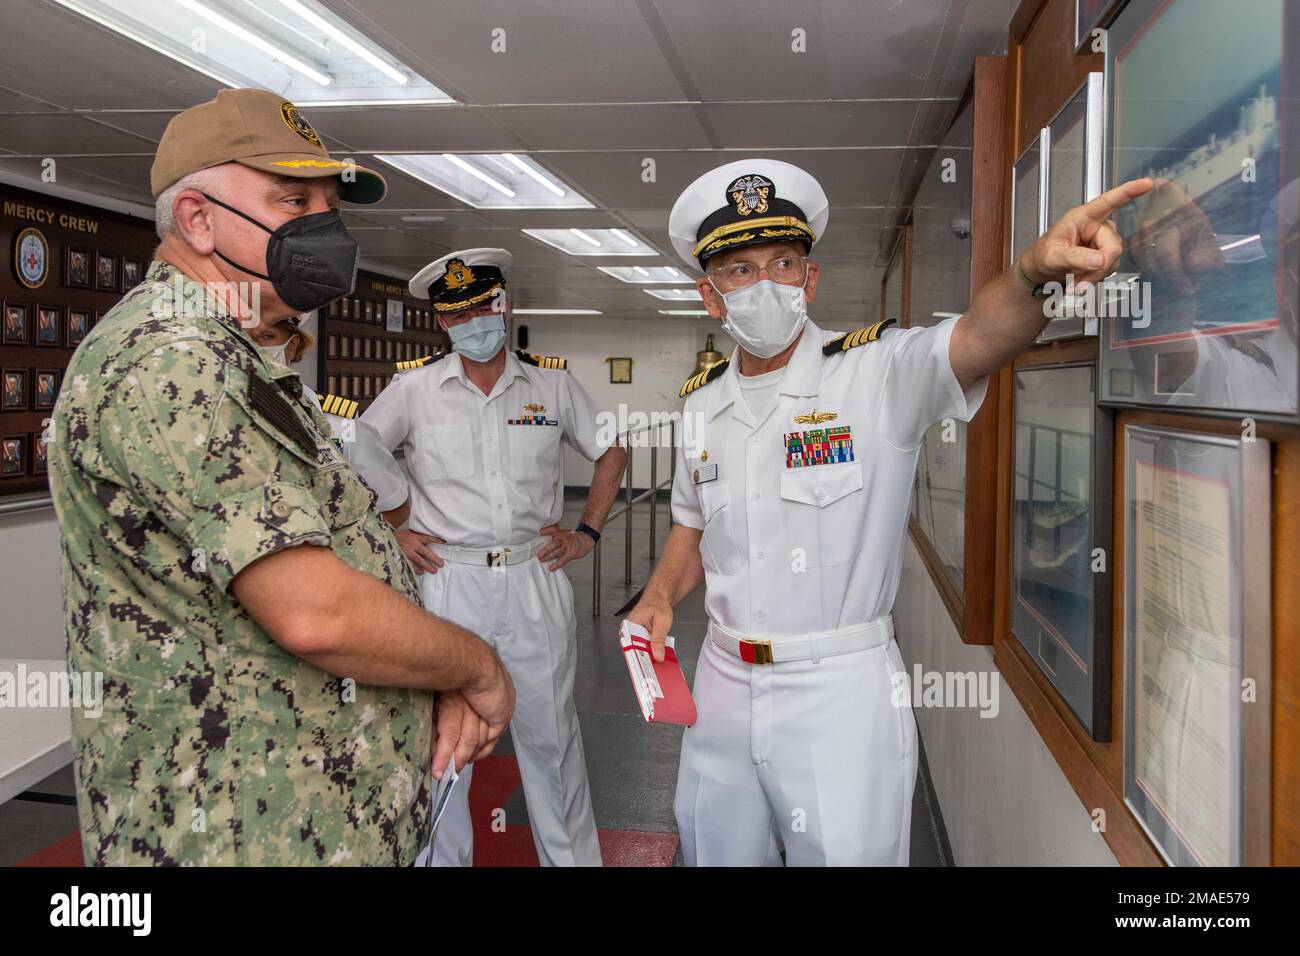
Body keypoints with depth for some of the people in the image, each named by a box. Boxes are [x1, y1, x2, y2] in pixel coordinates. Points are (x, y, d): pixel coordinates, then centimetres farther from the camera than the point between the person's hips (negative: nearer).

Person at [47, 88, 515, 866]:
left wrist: (446, 683, -5)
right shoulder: (170, 360, -20)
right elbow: (317, 612, -28)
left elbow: (343, 550, 9)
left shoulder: (227, 364, 13)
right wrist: (480, 670, -12)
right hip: (260, 833, -9)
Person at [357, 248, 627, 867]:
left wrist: (587, 533, 8)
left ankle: (574, 857, 26)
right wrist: (388, 534, 1)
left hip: (536, 579, 1)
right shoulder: (413, 390, 1)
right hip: (447, 582, 0)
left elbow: (610, 452, 17)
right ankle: (443, 857, 27)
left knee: (551, 735, 10)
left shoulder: (553, 384, 5)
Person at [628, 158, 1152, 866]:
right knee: (715, 853, 21)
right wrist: (659, 598, 2)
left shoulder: (879, 373, -12)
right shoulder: (702, 402, 4)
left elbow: (979, 337, -32)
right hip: (724, 688, 5)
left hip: (842, 697, -5)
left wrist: (1036, 271, -52)